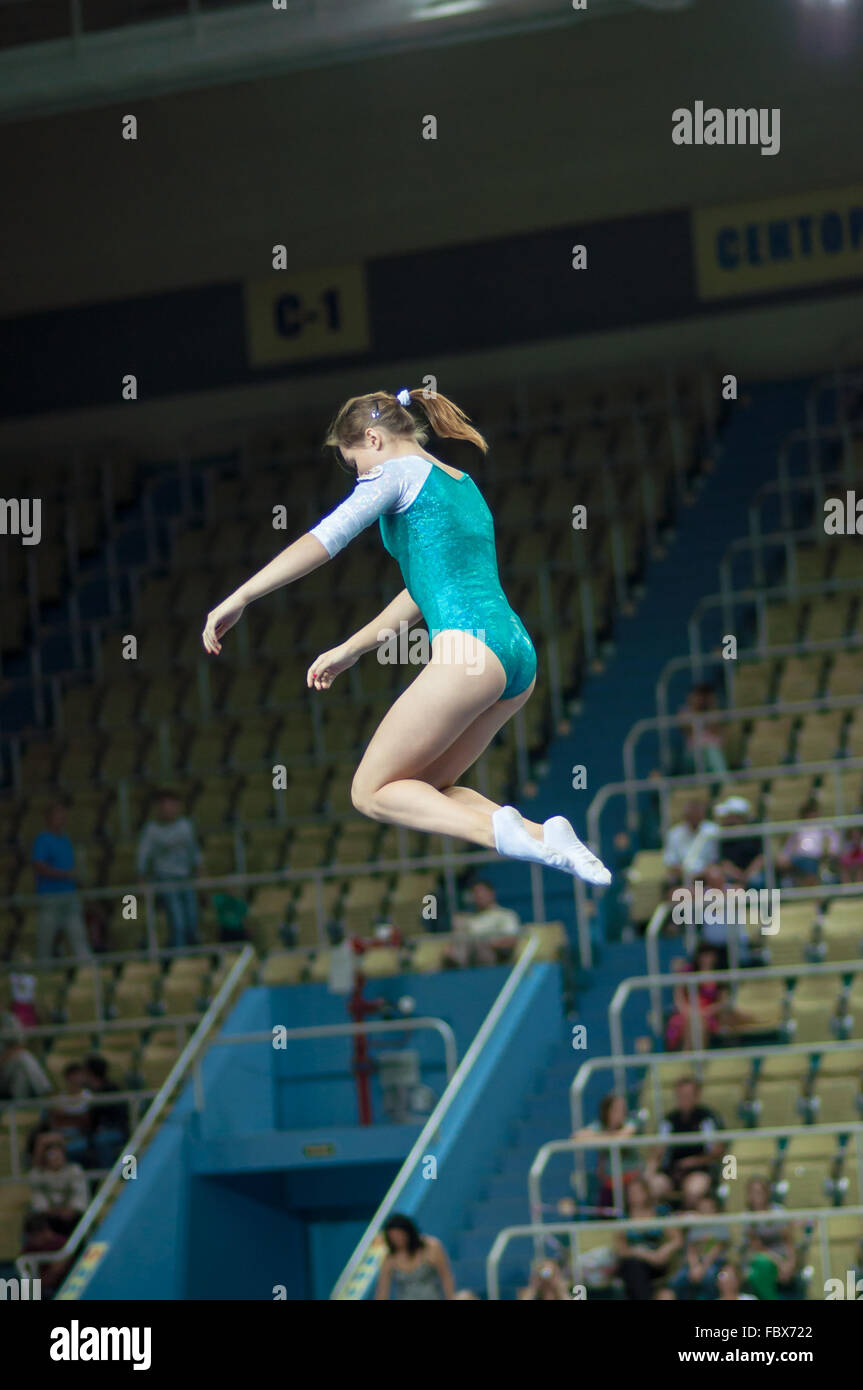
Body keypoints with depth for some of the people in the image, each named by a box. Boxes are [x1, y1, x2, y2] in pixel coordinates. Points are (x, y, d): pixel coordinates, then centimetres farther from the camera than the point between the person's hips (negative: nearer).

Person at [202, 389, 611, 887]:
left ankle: (496, 830, -23)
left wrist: (237, 599, -8)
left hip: (468, 650, -8)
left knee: (372, 792, 0)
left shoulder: (399, 472, 4)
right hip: (519, 654, 8)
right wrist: (349, 650, 37)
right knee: (424, 789, 17)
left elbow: (324, 539, -7)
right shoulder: (465, 486, 28)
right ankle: (541, 834, -5)